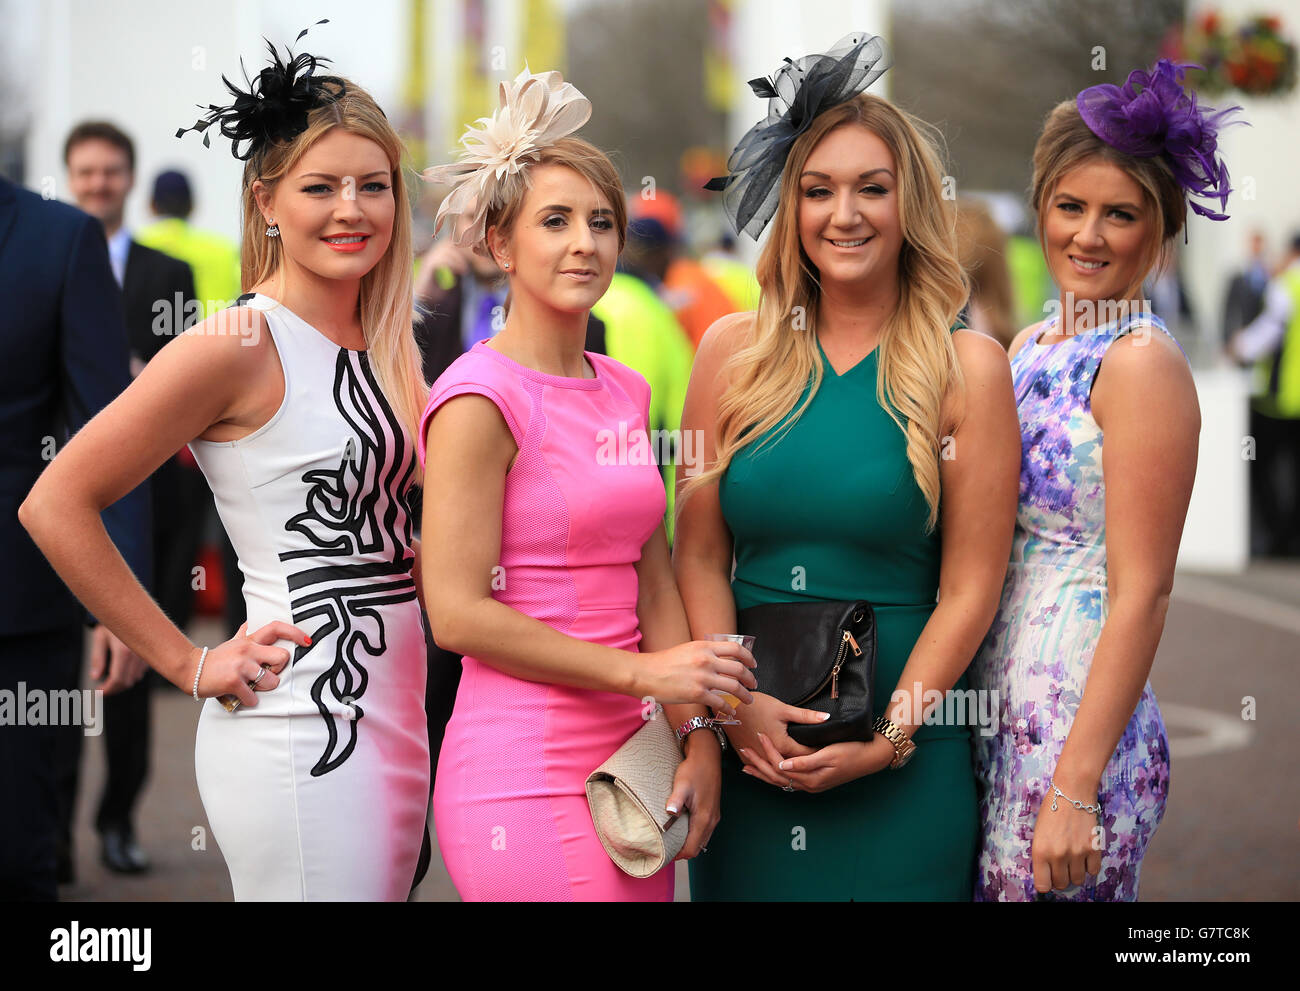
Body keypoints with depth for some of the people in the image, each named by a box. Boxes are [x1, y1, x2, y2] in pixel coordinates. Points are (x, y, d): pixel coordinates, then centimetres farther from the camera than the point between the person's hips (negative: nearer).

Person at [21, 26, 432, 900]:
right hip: (302, 731, -8)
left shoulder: (387, 347, 11)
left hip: (394, 723, 8)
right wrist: (191, 665, -9)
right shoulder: (240, 344, -11)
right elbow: (56, 504, -12)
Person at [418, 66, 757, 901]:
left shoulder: (626, 394, 12)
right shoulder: (481, 398, -10)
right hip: (526, 781, -7)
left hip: (631, 765, 7)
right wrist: (643, 673, -12)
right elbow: (458, 613, -15)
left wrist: (698, 735, 4)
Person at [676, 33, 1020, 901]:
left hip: (904, 757, -2)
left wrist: (889, 738, -11)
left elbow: (969, 590, -5)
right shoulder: (734, 352, 4)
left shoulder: (967, 367, -3)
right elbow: (701, 558, 5)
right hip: (748, 740, 2)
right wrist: (735, 703, -8)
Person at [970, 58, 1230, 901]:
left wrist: (1076, 789, -19)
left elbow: (1141, 594, -16)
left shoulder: (1143, 361, -13)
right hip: (997, 705, 8)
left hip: (1083, 720, -7)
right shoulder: (1029, 347, 10)